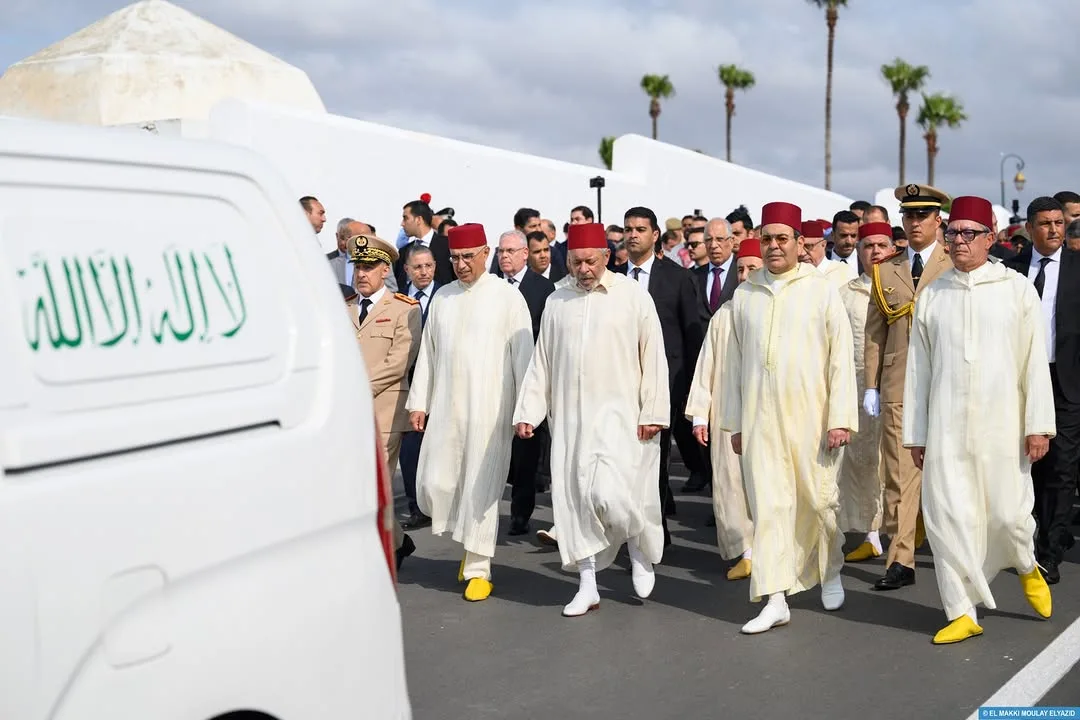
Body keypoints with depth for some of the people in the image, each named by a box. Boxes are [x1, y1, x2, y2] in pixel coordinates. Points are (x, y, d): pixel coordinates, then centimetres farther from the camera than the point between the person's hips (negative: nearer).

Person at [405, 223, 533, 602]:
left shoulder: (507, 297, -2)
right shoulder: (442, 297, 10)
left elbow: (523, 355, -3)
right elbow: (427, 353, 12)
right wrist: (418, 402, 9)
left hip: (490, 409, -4)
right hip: (445, 407, 4)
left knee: (481, 488, 0)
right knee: (433, 486, 1)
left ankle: (478, 569, 13)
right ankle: (470, 538, 28)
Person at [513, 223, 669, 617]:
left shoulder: (634, 296, -2)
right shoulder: (557, 301, 8)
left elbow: (653, 357, -2)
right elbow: (541, 361, 11)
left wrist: (652, 412, -7)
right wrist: (528, 411, 5)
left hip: (618, 414, -4)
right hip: (568, 416, 4)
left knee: (609, 493, -15)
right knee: (574, 497, 4)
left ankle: (640, 549, 17)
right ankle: (587, 587, 15)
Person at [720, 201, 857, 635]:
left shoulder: (821, 290, 0)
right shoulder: (744, 294, 8)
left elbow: (841, 356, -2)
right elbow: (734, 360, 12)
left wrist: (841, 418, -8)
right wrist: (733, 421, 11)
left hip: (811, 416, -2)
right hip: (760, 418, 2)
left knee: (818, 500, 7)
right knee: (768, 505, -1)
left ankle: (829, 571, 34)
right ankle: (775, 600, 2)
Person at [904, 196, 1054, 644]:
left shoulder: (1017, 289, 2)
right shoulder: (931, 295, 7)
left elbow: (1034, 362, 0)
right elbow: (918, 367, 9)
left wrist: (1038, 425, -5)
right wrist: (915, 434, 8)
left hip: (1001, 424, -2)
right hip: (945, 426, 2)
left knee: (1007, 513, 1)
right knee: (948, 517, -1)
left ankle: (1025, 565, 36)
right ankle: (962, 613, 10)